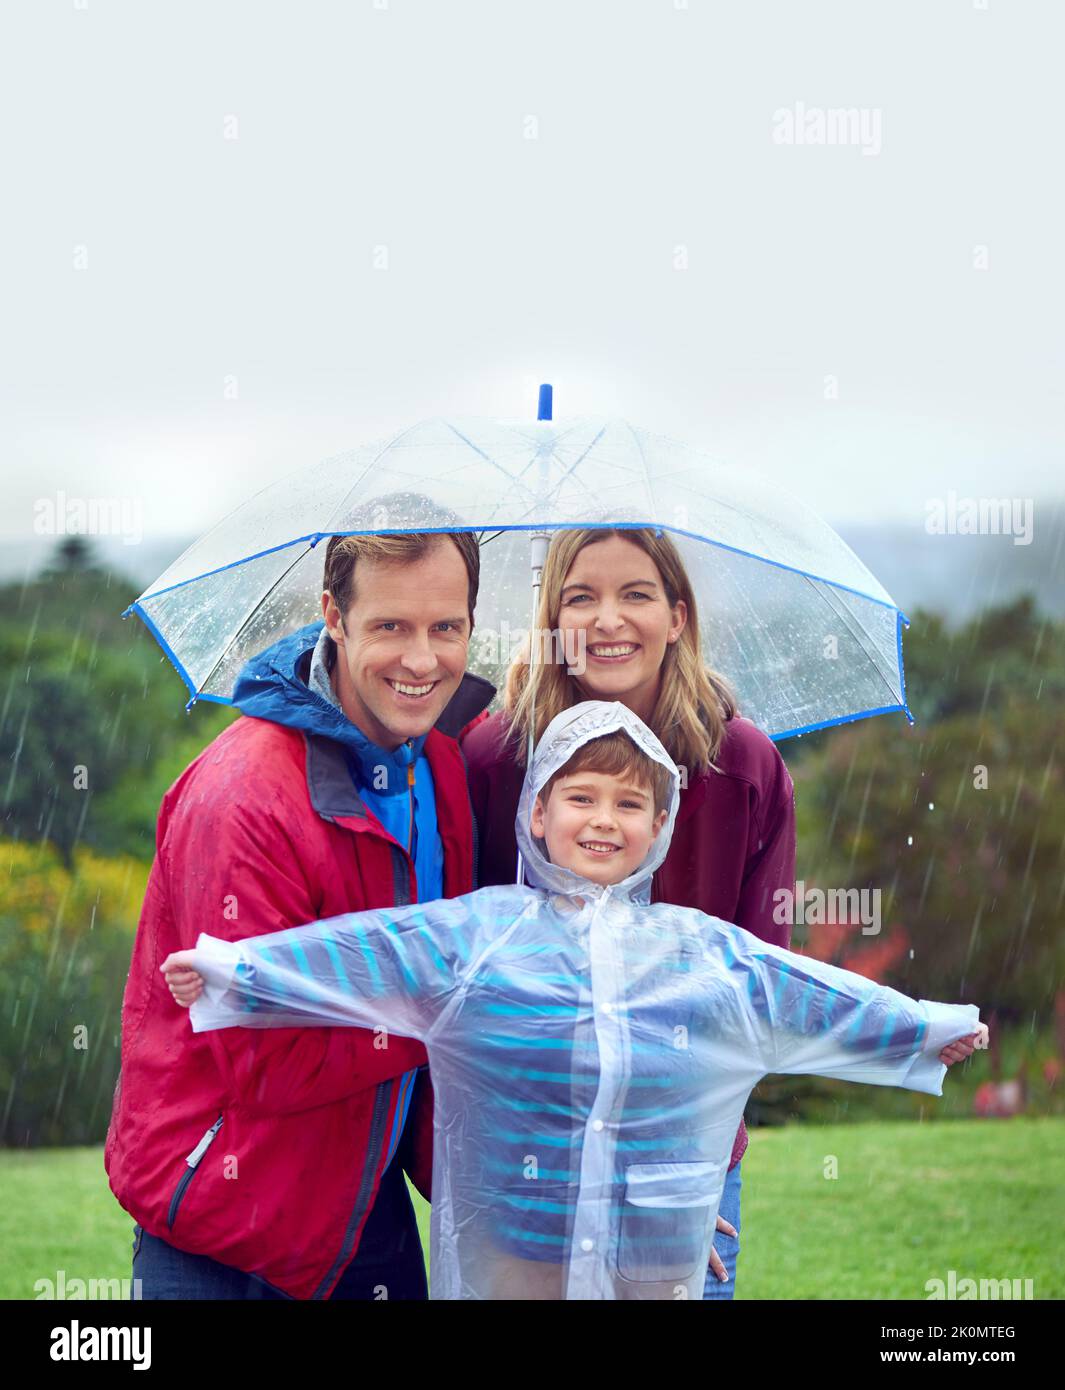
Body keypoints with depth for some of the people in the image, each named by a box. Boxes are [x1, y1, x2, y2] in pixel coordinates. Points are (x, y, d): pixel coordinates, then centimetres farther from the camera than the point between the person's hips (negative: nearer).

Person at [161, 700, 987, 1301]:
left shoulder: (704, 950, 12)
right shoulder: (477, 930, 5)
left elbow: (820, 996, 20)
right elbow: (354, 950, -2)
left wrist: (927, 1028, 26)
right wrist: (231, 968, -11)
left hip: (656, 1259, 2)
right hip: (507, 1250, -2)